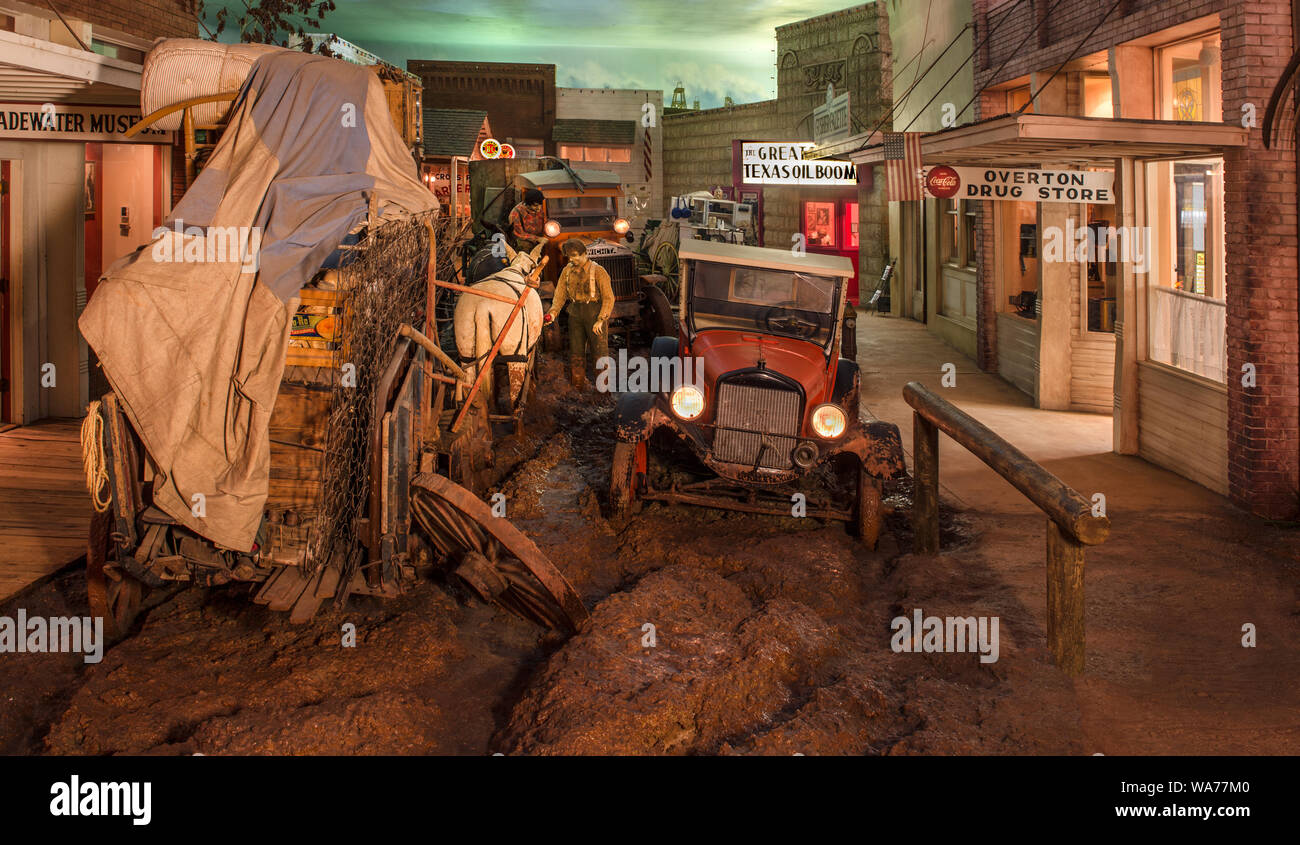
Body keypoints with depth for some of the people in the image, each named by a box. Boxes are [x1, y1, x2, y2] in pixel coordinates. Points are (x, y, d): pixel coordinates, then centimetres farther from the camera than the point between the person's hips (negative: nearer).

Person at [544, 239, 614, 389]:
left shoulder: (598, 271, -9)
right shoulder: (567, 271, 6)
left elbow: (608, 298, -11)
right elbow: (560, 295, 6)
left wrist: (600, 320, -19)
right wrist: (552, 313, -11)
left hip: (595, 313, -5)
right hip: (575, 314, 5)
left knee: (599, 353, -3)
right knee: (576, 353, 8)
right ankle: (578, 389, 17)